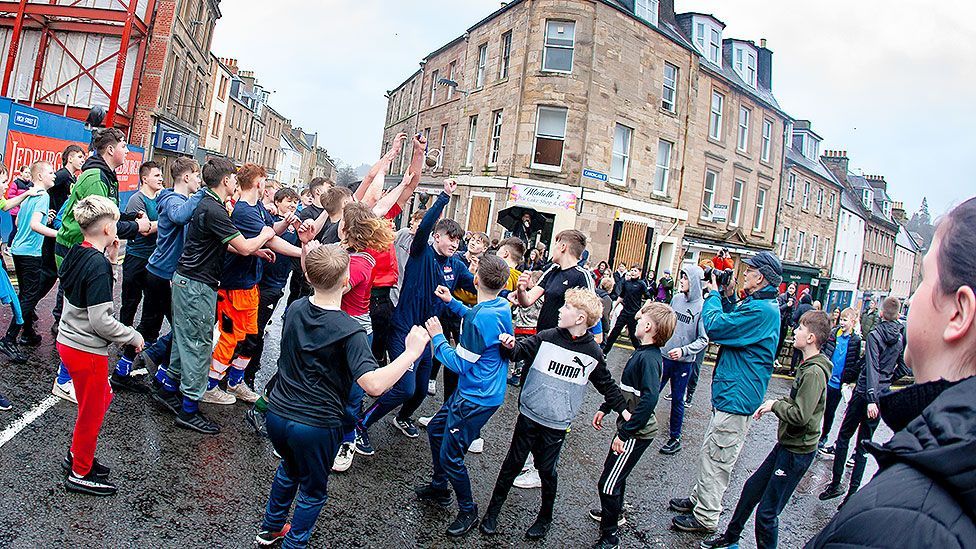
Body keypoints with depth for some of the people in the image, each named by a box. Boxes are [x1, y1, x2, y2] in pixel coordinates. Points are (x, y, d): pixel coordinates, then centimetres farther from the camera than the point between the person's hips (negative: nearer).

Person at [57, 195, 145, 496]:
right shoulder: (98, 265, -24)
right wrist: (134, 337, -12)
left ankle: (77, 454, 38)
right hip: (87, 351, -9)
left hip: (68, 342, 9)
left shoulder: (76, 254, 2)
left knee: (102, 397, 25)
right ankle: (80, 474, 25)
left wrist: (109, 258, 2)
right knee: (92, 412, 9)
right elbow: (101, 321, -25)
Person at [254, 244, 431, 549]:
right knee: (313, 491, 20)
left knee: (289, 468, 35)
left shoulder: (295, 308, -5)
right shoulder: (349, 331, -24)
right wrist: (411, 352, -27)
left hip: (278, 413, 7)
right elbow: (374, 384, -35)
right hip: (316, 424, -6)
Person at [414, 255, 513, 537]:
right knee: (435, 429, 23)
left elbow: (459, 364, -20)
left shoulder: (481, 318, -29)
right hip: (471, 390, 10)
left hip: (476, 398, -10)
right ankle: (439, 487, 40)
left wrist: (437, 337, -8)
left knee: (450, 456, 1)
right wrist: (452, 302, 19)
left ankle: (468, 511, 22)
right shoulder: (502, 306, -1)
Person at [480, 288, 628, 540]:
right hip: (529, 415, 1)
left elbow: (605, 384, 9)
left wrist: (622, 408, 7)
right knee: (513, 463, 10)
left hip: (557, 424, 0)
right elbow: (520, 351, -3)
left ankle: (545, 517, 35)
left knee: (547, 470, 11)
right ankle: (493, 510, 28)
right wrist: (510, 346, -25)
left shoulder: (593, 352, -5)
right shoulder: (547, 337, -8)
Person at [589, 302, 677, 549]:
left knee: (608, 483, -1)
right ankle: (614, 513, 49)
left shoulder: (648, 358, -25)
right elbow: (625, 386, 18)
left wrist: (625, 433, -30)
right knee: (613, 471, 26)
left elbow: (650, 399, -34)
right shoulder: (643, 352, 5)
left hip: (636, 433, -10)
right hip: (631, 427, 10)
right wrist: (605, 408, 20)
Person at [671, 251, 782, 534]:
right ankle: (699, 498, 37)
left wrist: (714, 295, -11)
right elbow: (730, 322, 17)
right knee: (710, 452, 22)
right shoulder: (760, 305, 11)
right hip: (729, 394, 11)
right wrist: (721, 296, 5)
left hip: (736, 398, -11)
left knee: (716, 458, 1)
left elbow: (715, 327, -25)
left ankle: (705, 517, 14)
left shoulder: (762, 310, -23)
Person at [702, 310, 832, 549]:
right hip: (786, 444, 10)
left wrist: (775, 405, -14)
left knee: (766, 511, -3)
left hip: (798, 451, -10)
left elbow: (800, 415, -29)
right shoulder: (807, 365, 7)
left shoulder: (814, 372, -23)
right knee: (752, 487, 19)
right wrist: (776, 403, 4)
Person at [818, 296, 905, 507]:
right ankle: (852, 491, 7)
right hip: (882, 395, 4)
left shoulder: (875, 335, -11)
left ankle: (835, 484, 12)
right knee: (863, 444, 8)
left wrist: (871, 399, -24)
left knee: (844, 437, 9)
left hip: (865, 392, -4)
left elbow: (872, 368, -19)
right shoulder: (900, 339, 4)